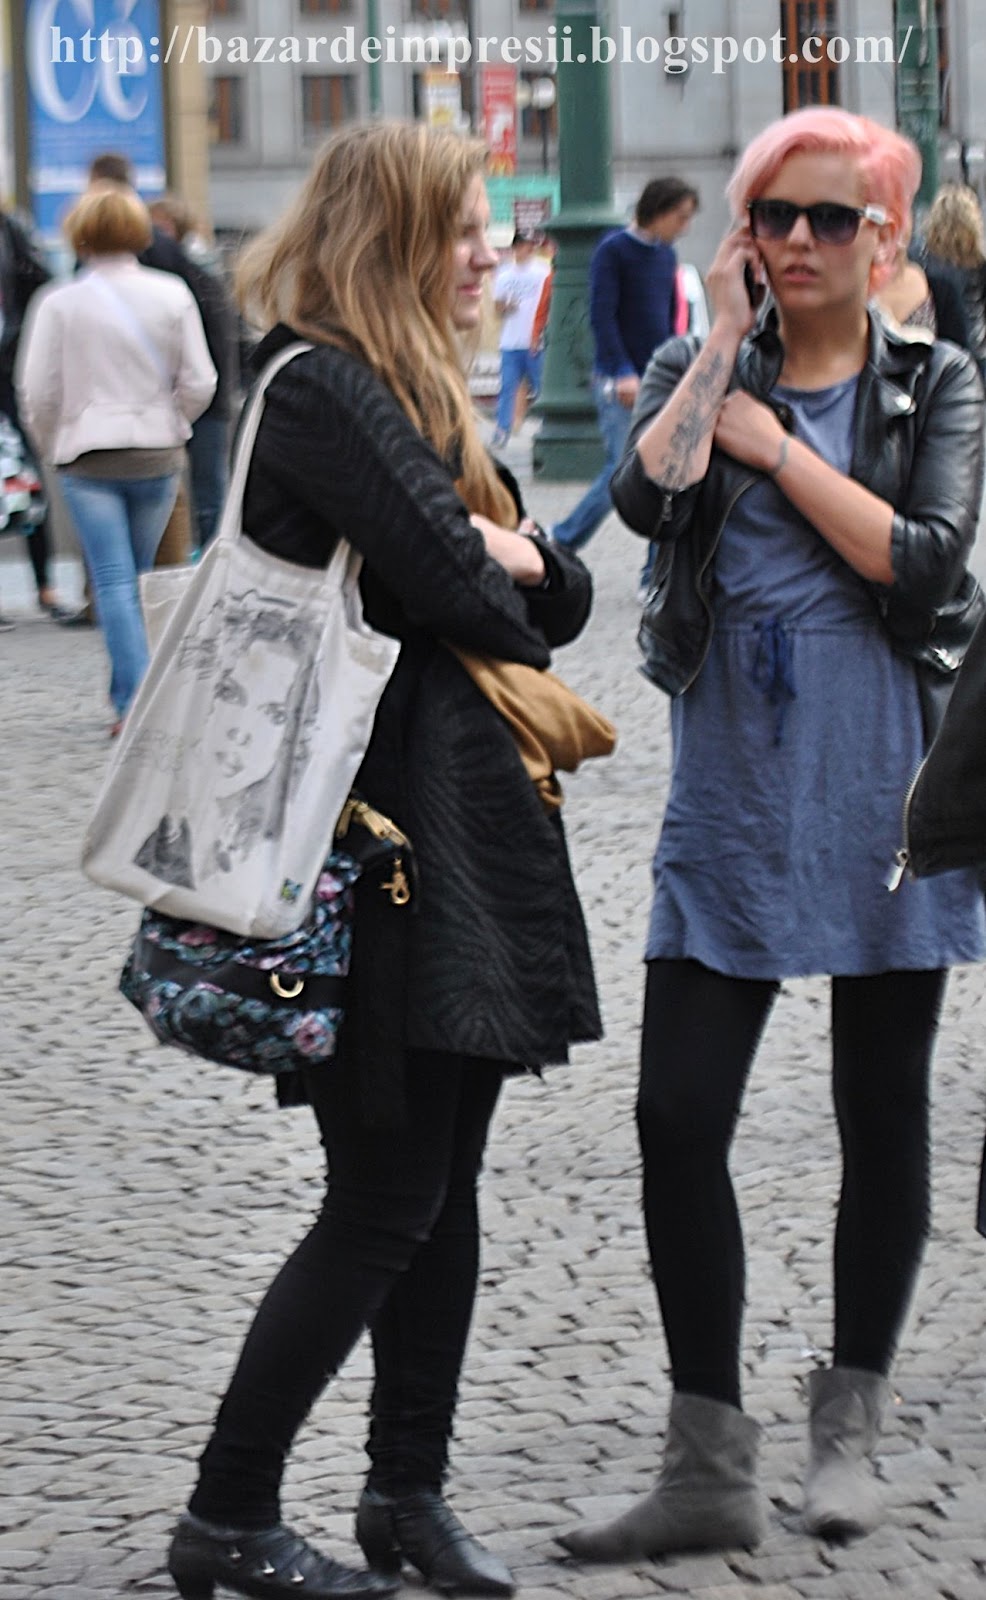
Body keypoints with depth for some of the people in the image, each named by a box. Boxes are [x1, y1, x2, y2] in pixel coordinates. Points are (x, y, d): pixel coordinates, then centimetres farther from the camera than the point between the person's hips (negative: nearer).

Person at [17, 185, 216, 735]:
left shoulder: (59, 303, -6)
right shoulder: (171, 295, -2)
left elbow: (39, 393, -4)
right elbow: (199, 383, -1)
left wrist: (51, 448, 13)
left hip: (89, 458, -2)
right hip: (158, 455, 2)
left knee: (114, 581, -4)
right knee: (139, 577, 16)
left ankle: (136, 701, -12)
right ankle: (130, 686, 20)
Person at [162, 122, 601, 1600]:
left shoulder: (414, 394, 18)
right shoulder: (324, 390, -14)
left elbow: (561, 599, 16)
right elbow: (455, 594, -19)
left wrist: (516, 560, -6)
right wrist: (498, 579, 3)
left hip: (473, 830, 10)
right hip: (388, 836, -10)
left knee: (443, 1187, 12)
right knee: (388, 1201, -6)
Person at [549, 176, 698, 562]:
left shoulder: (666, 255, 13)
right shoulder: (613, 251, -7)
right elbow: (602, 315, -13)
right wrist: (624, 372, -20)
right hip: (619, 382, -7)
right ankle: (561, 542, 7)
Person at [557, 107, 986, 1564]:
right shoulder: (697, 375, 6)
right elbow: (647, 496, -16)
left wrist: (771, 443, -10)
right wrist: (723, 350, -13)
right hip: (731, 801, 2)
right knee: (678, 1117, -4)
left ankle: (849, 1427, 24)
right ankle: (709, 1468, 4)